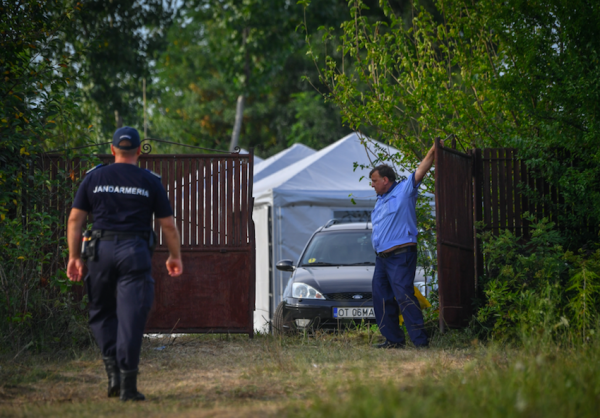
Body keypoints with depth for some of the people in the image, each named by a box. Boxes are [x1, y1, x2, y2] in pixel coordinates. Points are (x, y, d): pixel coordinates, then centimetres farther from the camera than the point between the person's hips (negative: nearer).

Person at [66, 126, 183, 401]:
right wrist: (175, 256, 20)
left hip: (101, 249, 1)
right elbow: (168, 225, 7)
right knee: (131, 317, -3)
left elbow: (75, 219, 5)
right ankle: (127, 385, -5)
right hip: (135, 252, -1)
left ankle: (113, 371, 0)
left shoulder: (94, 178, 8)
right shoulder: (150, 182, 5)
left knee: (101, 313, 16)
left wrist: (74, 257, 9)